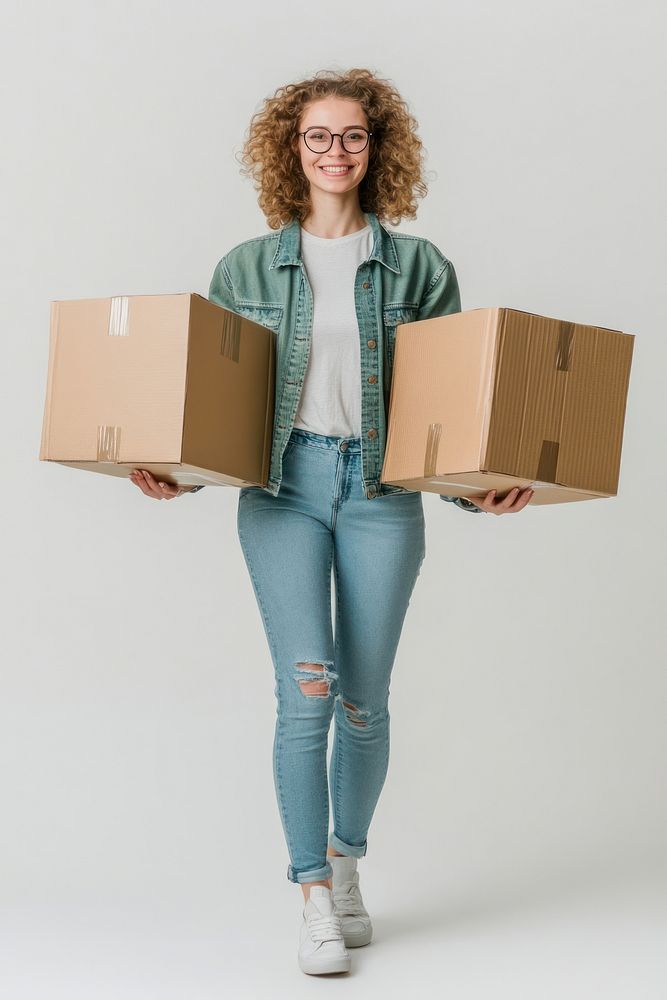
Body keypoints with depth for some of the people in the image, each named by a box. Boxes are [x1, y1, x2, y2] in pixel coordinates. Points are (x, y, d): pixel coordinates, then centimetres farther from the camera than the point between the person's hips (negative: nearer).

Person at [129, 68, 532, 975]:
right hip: (283, 487, 0)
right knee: (306, 688, -11)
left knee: (365, 700, 7)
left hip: (382, 491, 1)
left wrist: (479, 487, -6)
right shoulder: (248, 268, 9)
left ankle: (348, 862, 30)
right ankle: (315, 900, -1)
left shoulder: (418, 267, 7)